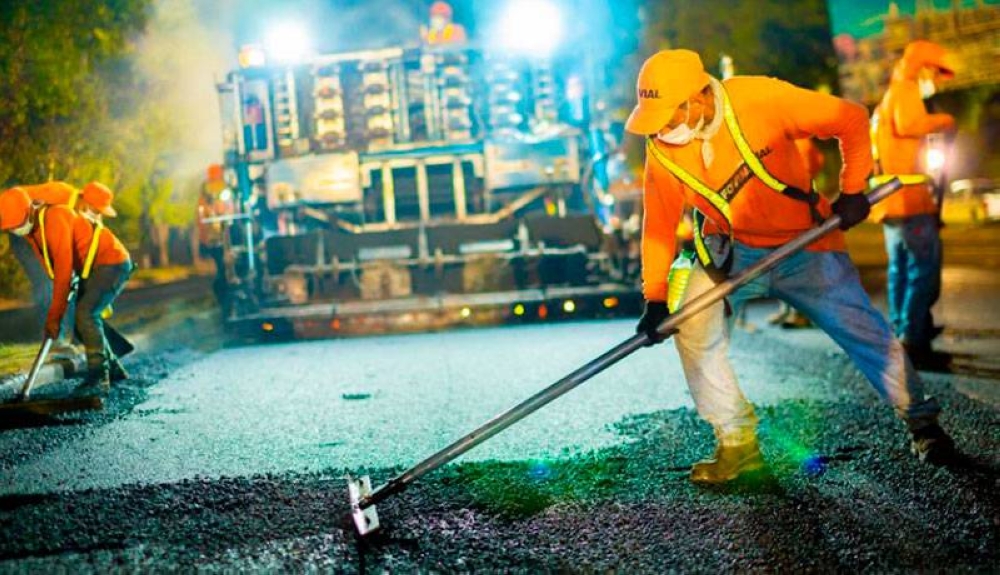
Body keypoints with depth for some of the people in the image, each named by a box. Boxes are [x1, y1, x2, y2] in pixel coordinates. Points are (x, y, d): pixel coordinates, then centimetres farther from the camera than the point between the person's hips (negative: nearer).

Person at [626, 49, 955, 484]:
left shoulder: (762, 99, -24)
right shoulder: (661, 148, -14)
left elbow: (851, 121, -14)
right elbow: (659, 225, -6)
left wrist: (852, 190, -15)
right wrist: (655, 298, -11)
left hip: (803, 244, -2)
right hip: (728, 253, 3)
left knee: (863, 331, -1)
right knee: (693, 331, -15)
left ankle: (921, 422, 22)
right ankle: (737, 443, 1)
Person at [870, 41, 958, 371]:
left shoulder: (888, 99, 24)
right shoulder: (906, 89, -6)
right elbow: (907, 124, -26)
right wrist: (942, 120, -11)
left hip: (890, 201, 10)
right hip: (909, 199, -10)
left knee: (901, 270, 14)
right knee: (924, 270, -9)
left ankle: (900, 339, 19)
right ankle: (912, 343, -10)